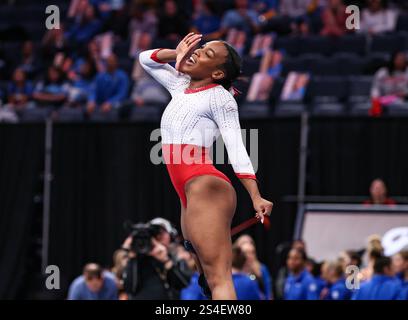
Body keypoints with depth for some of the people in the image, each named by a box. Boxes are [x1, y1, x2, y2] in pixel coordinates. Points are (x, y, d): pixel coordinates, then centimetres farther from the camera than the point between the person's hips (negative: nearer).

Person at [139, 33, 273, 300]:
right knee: (209, 278, 6)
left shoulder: (219, 97, -4)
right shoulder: (181, 86, 19)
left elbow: (236, 148, -12)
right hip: (189, 196, 9)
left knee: (218, 277, -20)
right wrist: (176, 55, 13)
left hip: (207, 188, -9)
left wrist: (256, 198, -22)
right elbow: (145, 59, 32)